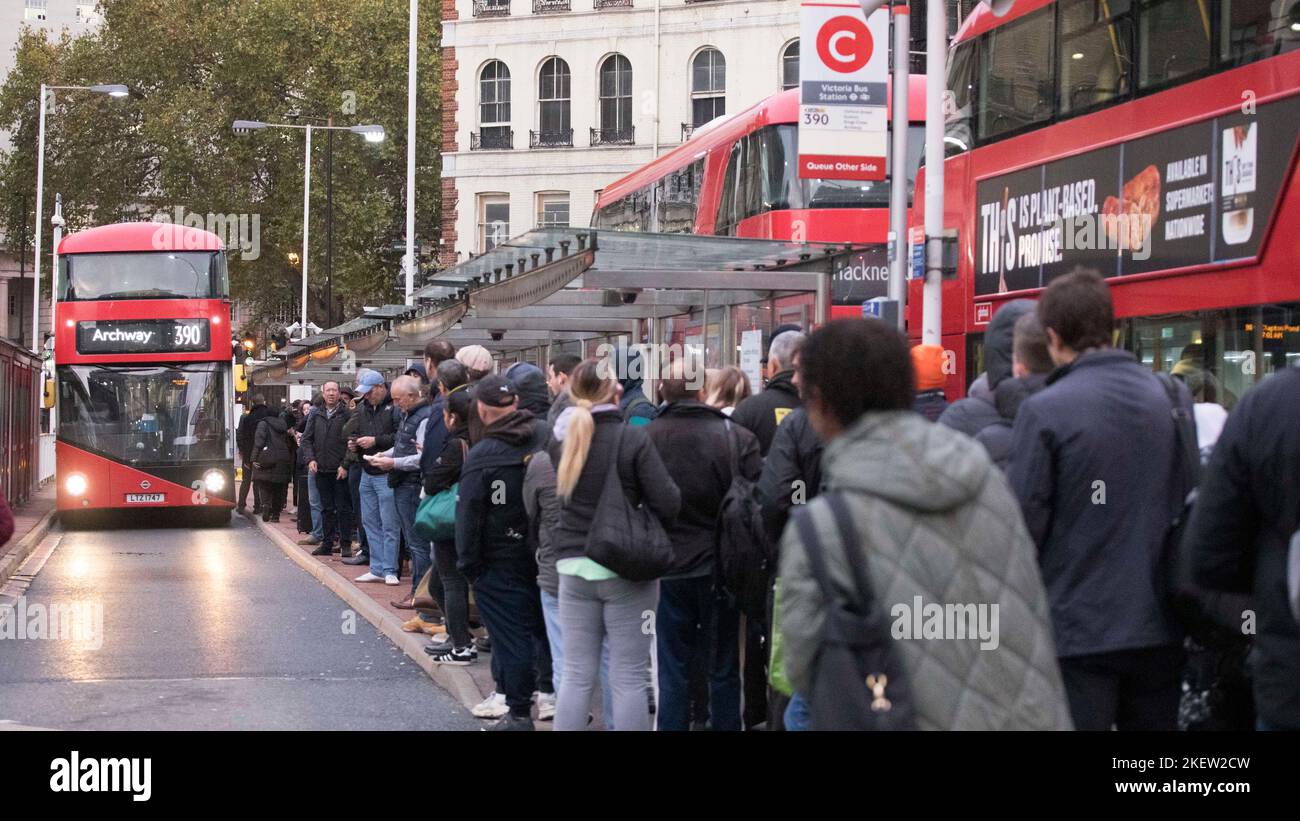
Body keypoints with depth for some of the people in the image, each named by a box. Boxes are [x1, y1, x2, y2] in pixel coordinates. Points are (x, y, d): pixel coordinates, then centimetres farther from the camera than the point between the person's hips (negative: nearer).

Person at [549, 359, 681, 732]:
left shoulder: (562, 438, -1)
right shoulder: (634, 439, -14)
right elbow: (667, 503, -15)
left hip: (574, 565, 4)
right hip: (627, 570, -4)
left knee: (576, 675, 10)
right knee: (628, 678, 2)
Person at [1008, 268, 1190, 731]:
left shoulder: (1044, 411, -13)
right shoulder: (1174, 398, 4)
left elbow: (1024, 521, -13)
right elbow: (1191, 505, 12)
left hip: (1078, 629, -5)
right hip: (1159, 626, 5)